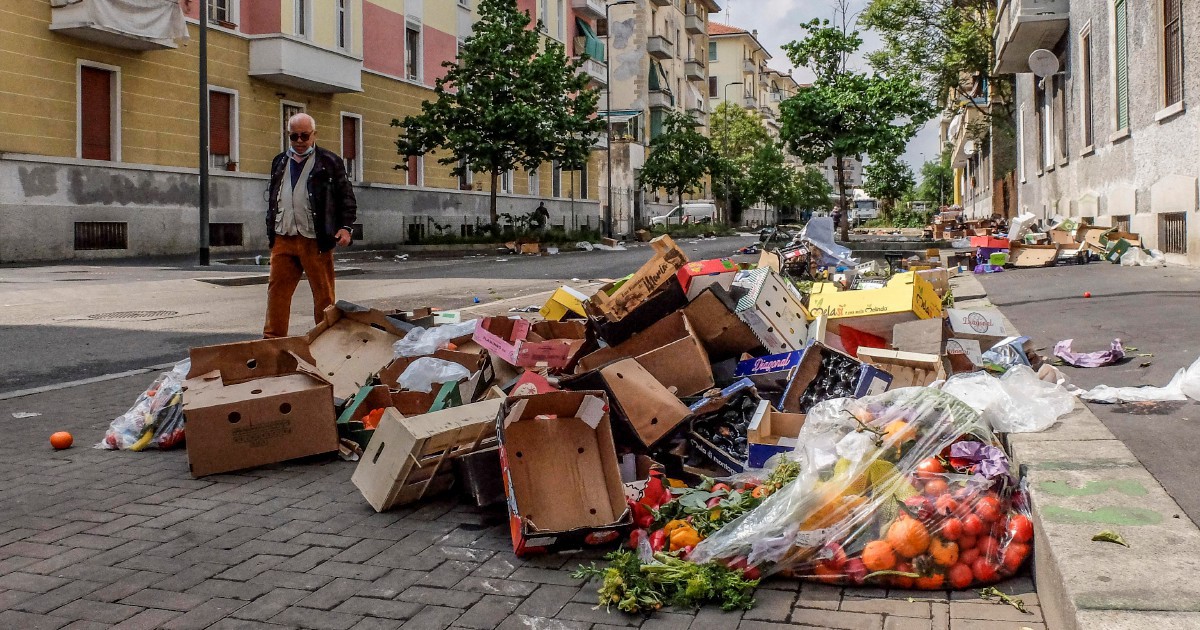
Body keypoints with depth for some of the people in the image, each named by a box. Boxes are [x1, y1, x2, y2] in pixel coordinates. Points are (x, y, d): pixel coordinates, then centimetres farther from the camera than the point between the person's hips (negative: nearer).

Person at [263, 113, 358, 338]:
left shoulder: (329, 161, 3)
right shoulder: (279, 162, 17)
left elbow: (347, 197, 2)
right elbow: (272, 200, 22)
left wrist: (346, 227, -9)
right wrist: (270, 233, 17)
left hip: (315, 241, -4)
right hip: (283, 240, 4)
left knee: (323, 295, 1)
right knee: (277, 291, 2)